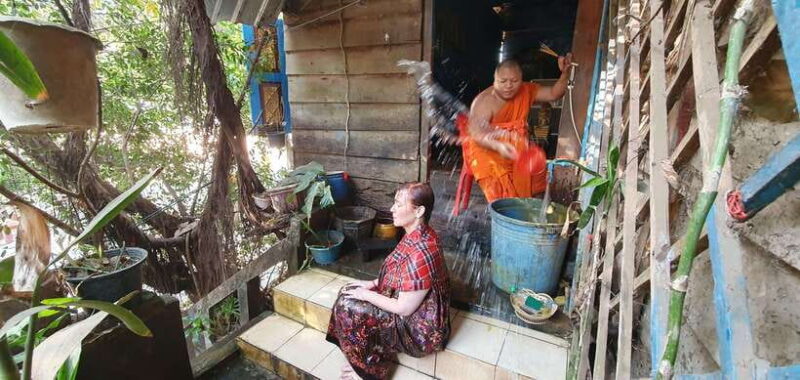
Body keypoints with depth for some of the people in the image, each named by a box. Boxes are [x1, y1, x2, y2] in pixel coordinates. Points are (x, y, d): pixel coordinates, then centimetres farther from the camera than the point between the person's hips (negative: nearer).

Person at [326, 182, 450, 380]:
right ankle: (364, 358, 20)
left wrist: (367, 295, -13)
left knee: (348, 308, -11)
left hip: (418, 328, -9)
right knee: (349, 293, 5)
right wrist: (374, 283, 2)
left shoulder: (419, 253, -33)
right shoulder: (420, 234, -4)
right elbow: (399, 275, 11)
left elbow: (404, 309, -25)